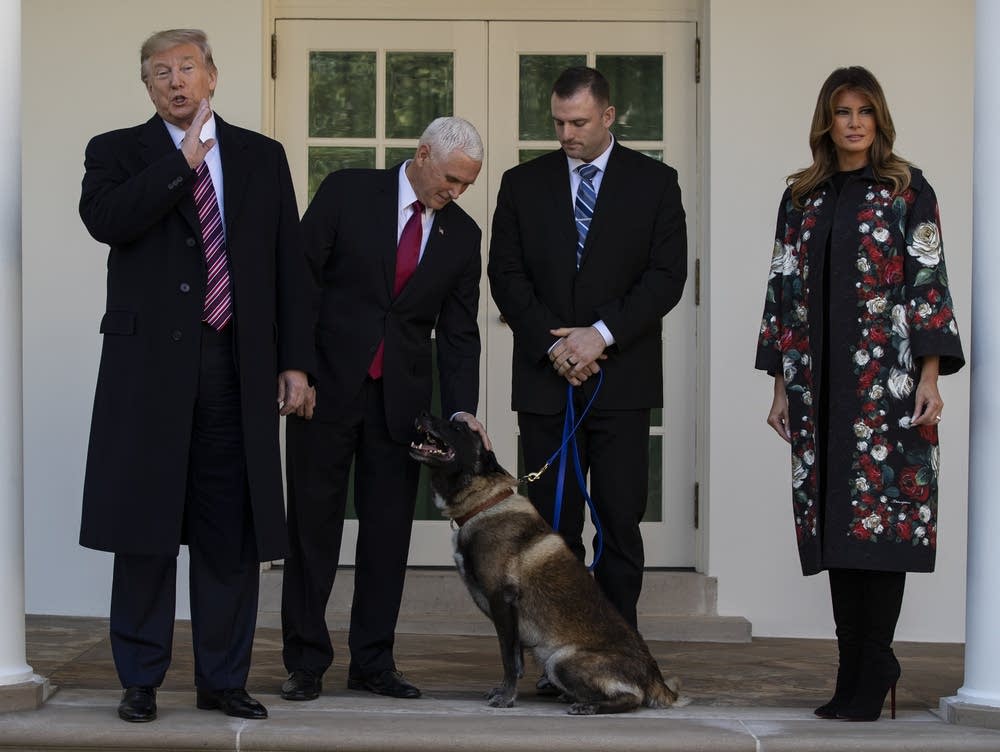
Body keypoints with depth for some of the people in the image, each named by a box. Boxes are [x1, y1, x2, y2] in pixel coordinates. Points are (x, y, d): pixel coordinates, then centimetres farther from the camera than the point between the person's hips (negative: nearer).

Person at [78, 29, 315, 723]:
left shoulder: (263, 157, 13)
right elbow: (104, 218, -15)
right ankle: (141, 679, 12)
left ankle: (224, 679, 15)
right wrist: (185, 158, -12)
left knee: (232, 534, 5)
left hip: (238, 369, 2)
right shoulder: (118, 152, 7)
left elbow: (290, 266, 11)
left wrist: (295, 361, 4)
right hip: (150, 366, -2)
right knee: (144, 531, 2)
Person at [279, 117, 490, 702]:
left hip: (400, 398, 3)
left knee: (389, 533, 5)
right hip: (328, 388, -3)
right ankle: (307, 661, 10)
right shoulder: (348, 192, -4)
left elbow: (459, 333, 6)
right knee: (314, 526, 2)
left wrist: (462, 411, -7)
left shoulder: (462, 235, 6)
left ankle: (373, 663, 14)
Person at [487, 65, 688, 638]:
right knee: (555, 527, 2)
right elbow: (506, 274, 5)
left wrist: (602, 333, -12)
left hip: (622, 381, -1)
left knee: (621, 524, -3)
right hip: (545, 380, 1)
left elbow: (667, 275, -2)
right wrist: (552, 343, -9)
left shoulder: (654, 182, 5)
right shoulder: (523, 184, 10)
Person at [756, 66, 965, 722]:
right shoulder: (802, 198, 13)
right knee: (835, 519, 2)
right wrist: (782, 386, 9)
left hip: (888, 379, -4)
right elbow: (785, 291, 13)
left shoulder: (908, 190, 3)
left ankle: (870, 674, -3)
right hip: (821, 384, 4)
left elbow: (929, 282, -2)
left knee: (882, 515, -7)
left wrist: (930, 376, -10)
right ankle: (860, 670, 8)